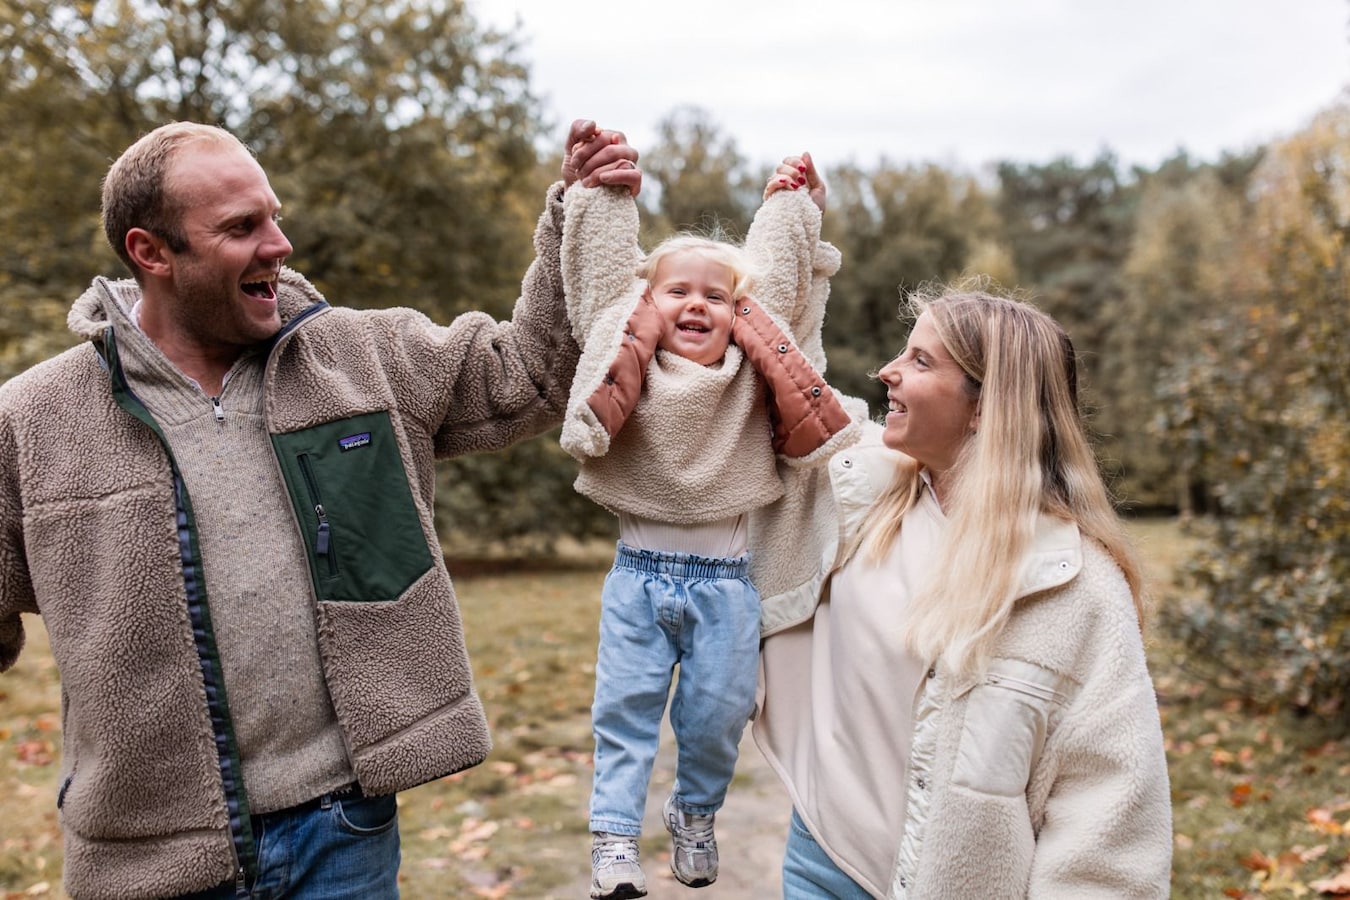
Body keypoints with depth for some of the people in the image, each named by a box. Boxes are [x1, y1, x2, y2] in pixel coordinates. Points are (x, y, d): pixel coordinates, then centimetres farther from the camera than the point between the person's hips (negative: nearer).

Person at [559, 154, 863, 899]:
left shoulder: (751, 366, -1)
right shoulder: (627, 359, -5)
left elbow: (779, 266, 8)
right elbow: (598, 264, -2)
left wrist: (795, 199, 15)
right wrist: (603, 187, 3)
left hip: (725, 579, 1)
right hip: (638, 572, -1)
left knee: (717, 713, 11)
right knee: (625, 707, 3)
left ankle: (695, 814, 35)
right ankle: (614, 833, 15)